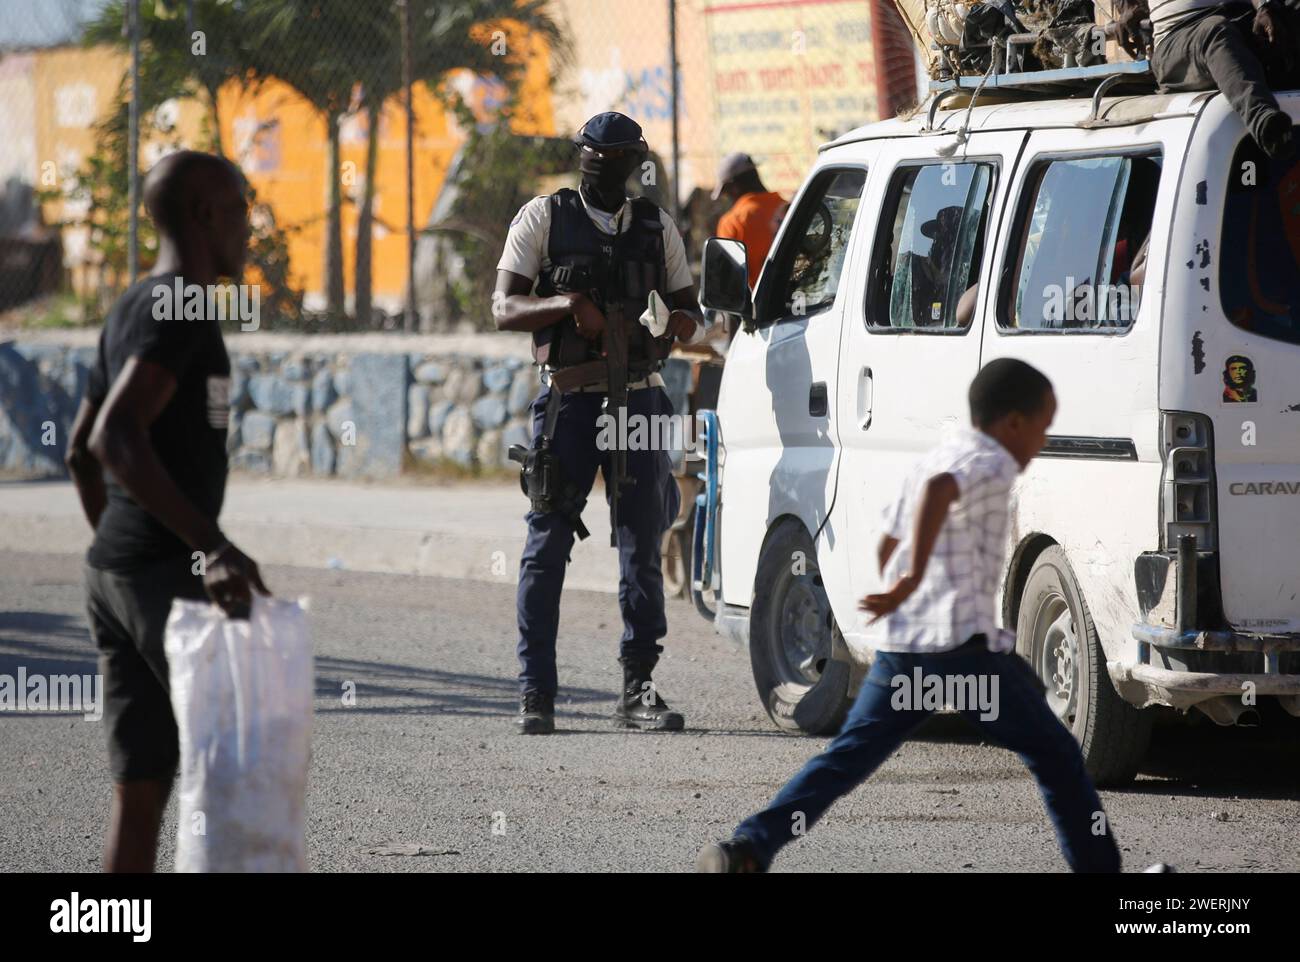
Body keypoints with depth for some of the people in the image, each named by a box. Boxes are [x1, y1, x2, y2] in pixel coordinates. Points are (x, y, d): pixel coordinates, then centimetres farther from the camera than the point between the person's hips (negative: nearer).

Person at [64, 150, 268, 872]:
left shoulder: (129, 312, 16)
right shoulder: (180, 310, -14)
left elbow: (81, 451, 24)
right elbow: (115, 437, -26)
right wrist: (209, 543, -32)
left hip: (112, 572, 9)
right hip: (167, 576, -9)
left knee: (143, 785, 6)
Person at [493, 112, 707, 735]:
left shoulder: (657, 228, 13)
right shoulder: (544, 218, 4)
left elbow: (693, 315, 16)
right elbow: (505, 309, -2)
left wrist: (679, 324, -8)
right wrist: (570, 304, -19)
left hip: (639, 403, 3)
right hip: (569, 402, -3)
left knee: (643, 545, 3)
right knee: (547, 546, -2)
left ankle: (638, 688, 8)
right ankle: (535, 694, 0)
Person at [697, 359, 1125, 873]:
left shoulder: (937, 457, 22)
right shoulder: (991, 464, -5)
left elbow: (888, 545, 31)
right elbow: (940, 489, -27)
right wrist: (914, 578, -33)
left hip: (898, 646, 7)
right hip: (961, 643, -7)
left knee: (845, 758, 6)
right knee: (1055, 755, 4)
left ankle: (748, 847, -8)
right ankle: (1098, 865, 5)